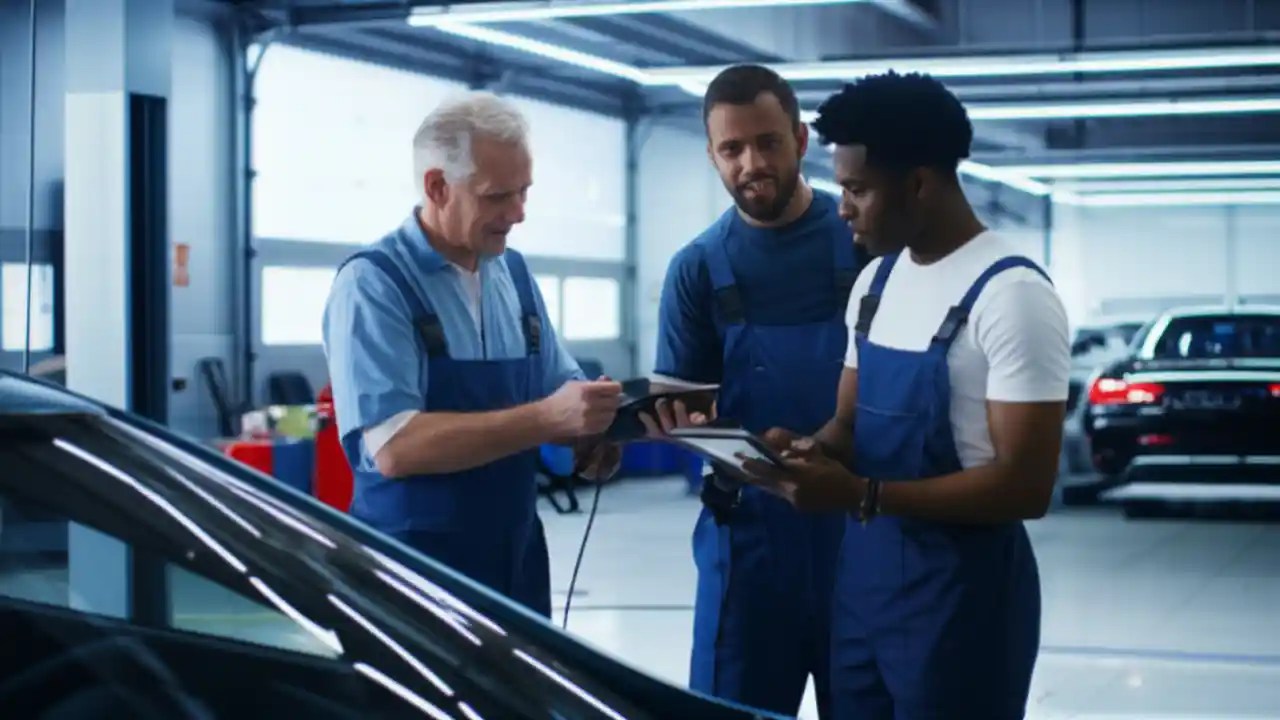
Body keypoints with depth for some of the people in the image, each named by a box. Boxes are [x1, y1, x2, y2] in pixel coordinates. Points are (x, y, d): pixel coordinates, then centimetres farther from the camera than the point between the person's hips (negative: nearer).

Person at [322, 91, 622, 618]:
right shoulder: (373, 284, -14)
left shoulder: (514, 273, 8)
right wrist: (548, 418, -29)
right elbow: (393, 447, -24)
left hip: (517, 564, 7)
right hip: (415, 574, -6)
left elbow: (561, 387, 14)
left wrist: (590, 433, -10)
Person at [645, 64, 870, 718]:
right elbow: (683, 404, 4)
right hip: (750, 524, 1)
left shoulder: (866, 238, 0)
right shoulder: (699, 267, 4)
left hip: (864, 517, -1)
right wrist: (673, 417, -20)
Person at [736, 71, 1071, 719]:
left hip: (962, 591, -7)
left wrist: (860, 496, -24)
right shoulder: (876, 281, 9)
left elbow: (1025, 486, -20)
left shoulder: (1012, 296, -17)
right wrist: (811, 451, -8)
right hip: (863, 573, 8)